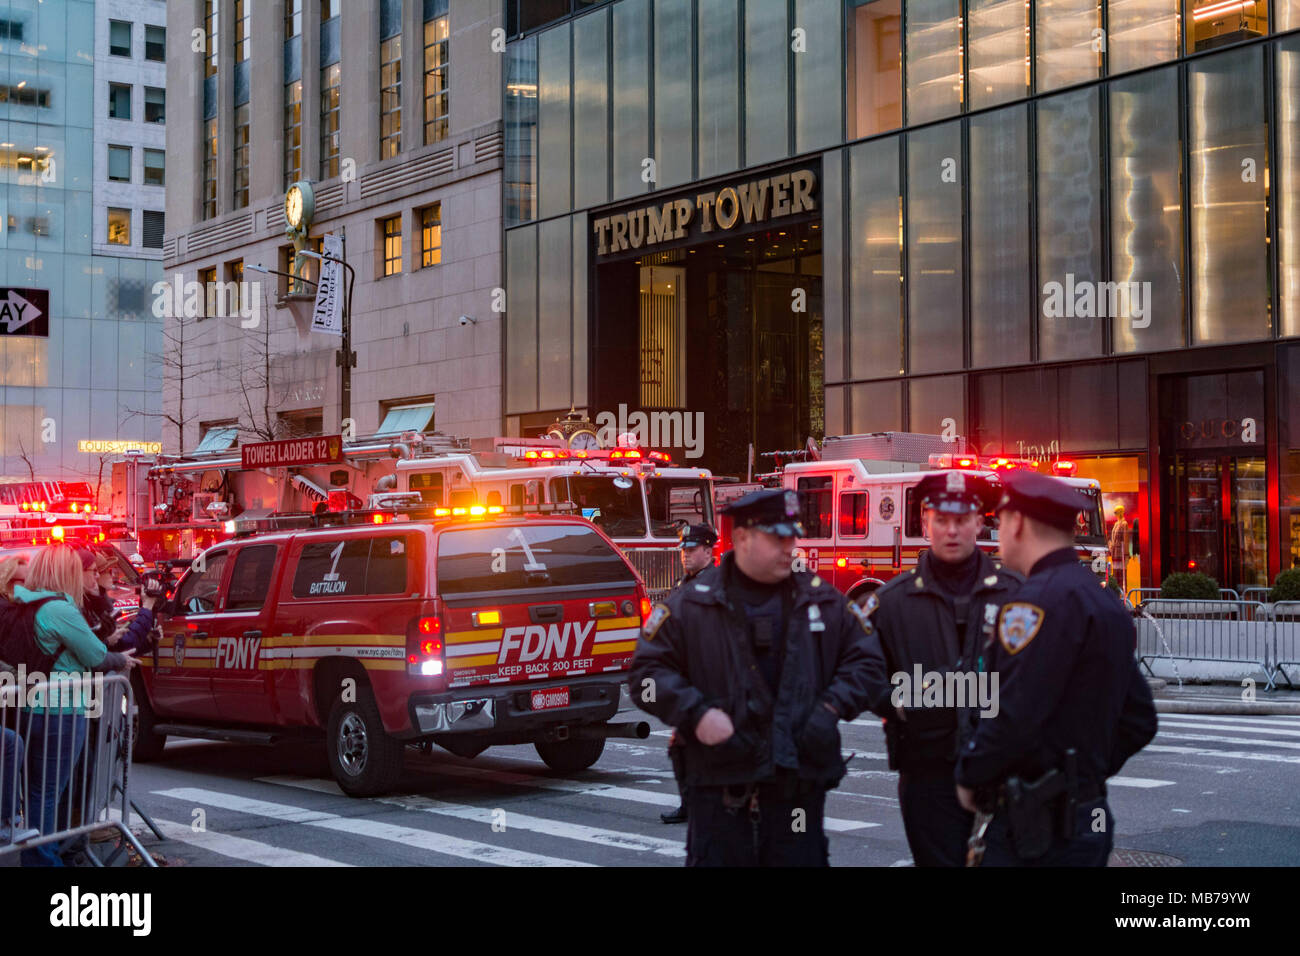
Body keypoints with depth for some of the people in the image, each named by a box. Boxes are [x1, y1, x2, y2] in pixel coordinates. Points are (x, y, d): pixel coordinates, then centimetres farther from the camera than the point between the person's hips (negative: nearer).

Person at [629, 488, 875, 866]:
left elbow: (861, 659, 15)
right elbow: (648, 670, -1)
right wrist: (696, 712, -14)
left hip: (800, 782, 2)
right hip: (719, 787, -2)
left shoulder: (822, 601, 10)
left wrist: (832, 708, -1)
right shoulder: (691, 604, 0)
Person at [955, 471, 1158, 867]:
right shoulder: (1107, 603, 15)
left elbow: (1014, 717, -22)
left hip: (1037, 827, -9)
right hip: (1088, 818, 10)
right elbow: (1139, 721, 20)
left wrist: (969, 775, -8)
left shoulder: (1043, 600, -16)